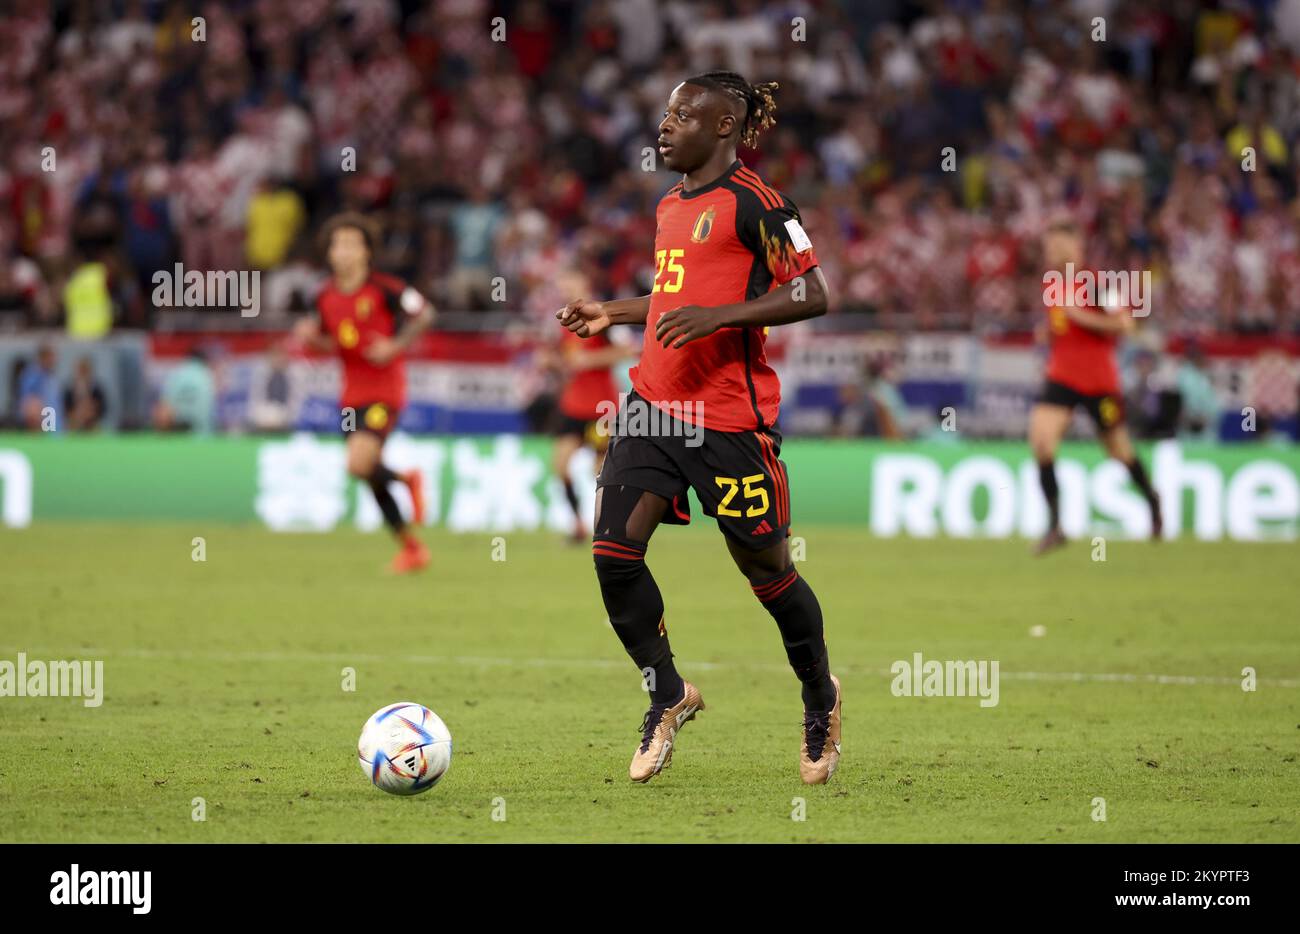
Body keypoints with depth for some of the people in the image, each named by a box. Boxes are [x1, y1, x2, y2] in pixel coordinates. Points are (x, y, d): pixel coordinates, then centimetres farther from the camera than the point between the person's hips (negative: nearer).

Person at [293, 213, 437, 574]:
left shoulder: (383, 289, -12)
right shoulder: (326, 297, 4)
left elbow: (424, 313, -4)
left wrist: (396, 345, -15)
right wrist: (311, 335, -5)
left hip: (384, 391, -6)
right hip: (352, 392, 6)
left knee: (359, 465, -22)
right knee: (372, 478, 7)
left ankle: (406, 479, 11)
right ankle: (411, 547, 20)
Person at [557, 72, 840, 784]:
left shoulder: (752, 202, -10)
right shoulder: (670, 206, 15)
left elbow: (812, 294, -15)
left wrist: (717, 315, -23)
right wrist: (613, 313, 20)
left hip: (729, 417, -7)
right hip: (654, 404, 7)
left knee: (764, 567, 4)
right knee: (614, 550, -6)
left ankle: (821, 698, 28)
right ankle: (668, 694, 13)